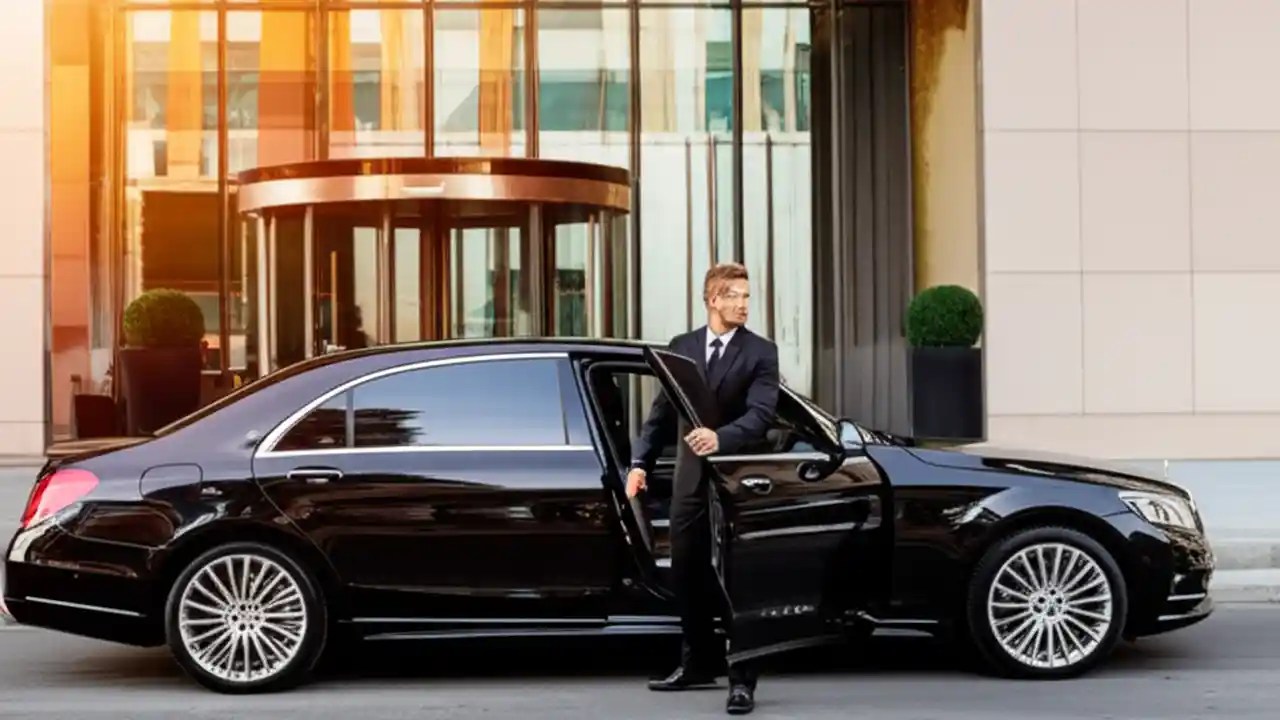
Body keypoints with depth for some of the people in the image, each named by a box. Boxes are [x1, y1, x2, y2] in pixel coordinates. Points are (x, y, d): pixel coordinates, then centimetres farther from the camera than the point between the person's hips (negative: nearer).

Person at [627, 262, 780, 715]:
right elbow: (662, 411, 12)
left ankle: (742, 680, 2)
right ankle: (698, 663, 28)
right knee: (687, 577, 12)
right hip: (690, 481, 4)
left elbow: (761, 414, -16)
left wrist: (720, 437, -33)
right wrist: (641, 462, 2)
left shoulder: (760, 352, -4)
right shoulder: (681, 347, 9)